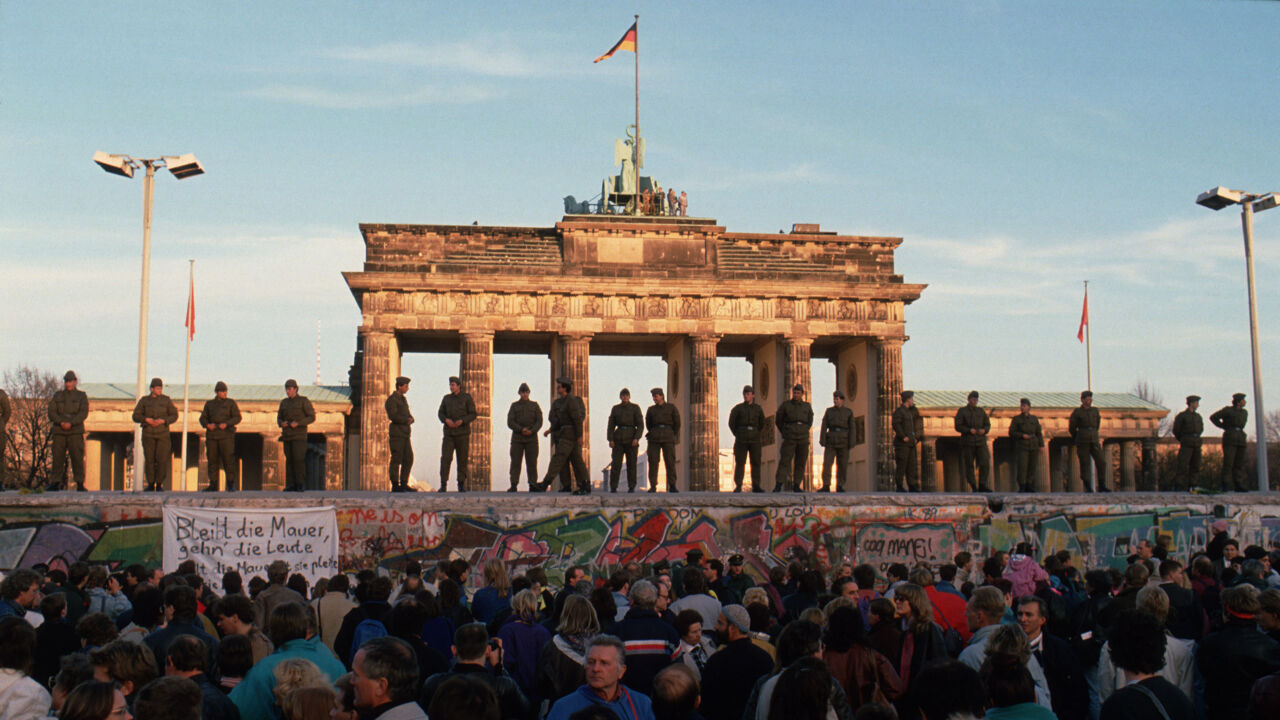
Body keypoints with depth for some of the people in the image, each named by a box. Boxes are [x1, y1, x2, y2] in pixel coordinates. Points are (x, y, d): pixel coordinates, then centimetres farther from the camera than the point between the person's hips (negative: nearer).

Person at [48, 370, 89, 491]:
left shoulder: (81, 396, 11)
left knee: (77, 457, -6)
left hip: (75, 431, -2)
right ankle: (57, 481, 5)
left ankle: (79, 483, -6)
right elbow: (51, 412, 6)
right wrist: (61, 422, -12)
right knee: (57, 457, -1)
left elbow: (83, 413, -2)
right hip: (59, 431, 2)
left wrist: (71, 423, -15)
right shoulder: (57, 395, 17)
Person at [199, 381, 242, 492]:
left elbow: (237, 417, 0)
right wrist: (207, 424, -8)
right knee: (212, 460, 2)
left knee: (228, 459, -11)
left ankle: (231, 484, -7)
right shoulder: (209, 403, 15)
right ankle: (213, 485, 7)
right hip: (211, 436, 3)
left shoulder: (231, 403, 7)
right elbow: (202, 418, 14)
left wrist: (226, 424, -15)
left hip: (226, 435, -3)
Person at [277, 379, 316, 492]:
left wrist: (298, 423, -16)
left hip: (299, 435, -5)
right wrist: (281, 423, -5)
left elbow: (312, 417, -4)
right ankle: (290, 485, 3)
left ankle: (301, 485, -7)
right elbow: (279, 418, 19)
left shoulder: (304, 401, -2)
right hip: (287, 435, 5)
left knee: (299, 459, -11)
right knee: (289, 460, 2)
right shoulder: (284, 402, 14)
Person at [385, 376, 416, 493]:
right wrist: (406, 420, -8)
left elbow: (408, 415, 19)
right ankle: (395, 486, -3)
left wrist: (410, 419, -4)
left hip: (405, 434, 8)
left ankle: (404, 484, 10)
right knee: (396, 460, -6)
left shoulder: (403, 399, 20)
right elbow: (393, 416, -19)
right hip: (396, 433, -8)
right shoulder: (391, 399, -7)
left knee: (409, 459, 5)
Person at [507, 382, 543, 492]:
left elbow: (539, 421, 2)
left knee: (532, 463, -2)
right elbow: (510, 422, 0)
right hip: (517, 439, 0)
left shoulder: (535, 405, 11)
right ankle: (513, 485, -6)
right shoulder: (514, 406, 9)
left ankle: (532, 485, 2)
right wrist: (521, 429, -14)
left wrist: (531, 431, -15)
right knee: (515, 462, -5)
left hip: (531, 438, 0)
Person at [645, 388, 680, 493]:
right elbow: (648, 424, 24)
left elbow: (677, 423, 9)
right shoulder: (651, 409, 13)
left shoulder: (671, 407, 7)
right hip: (654, 437, 2)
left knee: (670, 461, -6)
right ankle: (653, 486, -5)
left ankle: (672, 486, -3)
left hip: (668, 437, -2)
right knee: (653, 461, -6)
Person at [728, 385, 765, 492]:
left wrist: (756, 434, 13)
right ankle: (738, 486, -5)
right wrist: (737, 435, 6)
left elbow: (761, 424, 19)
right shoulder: (737, 408, 1)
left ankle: (756, 486, 4)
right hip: (741, 440, -2)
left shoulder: (758, 409, 8)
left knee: (756, 462, 0)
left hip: (754, 439, 2)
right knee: (740, 462, -5)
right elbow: (731, 423, 5)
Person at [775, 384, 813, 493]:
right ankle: (778, 486, -15)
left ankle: (796, 486, 9)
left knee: (801, 463, 3)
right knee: (784, 461, -11)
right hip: (789, 439, -3)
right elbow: (778, 420, 13)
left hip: (803, 439, 3)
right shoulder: (785, 404, 2)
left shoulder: (807, 406, 10)